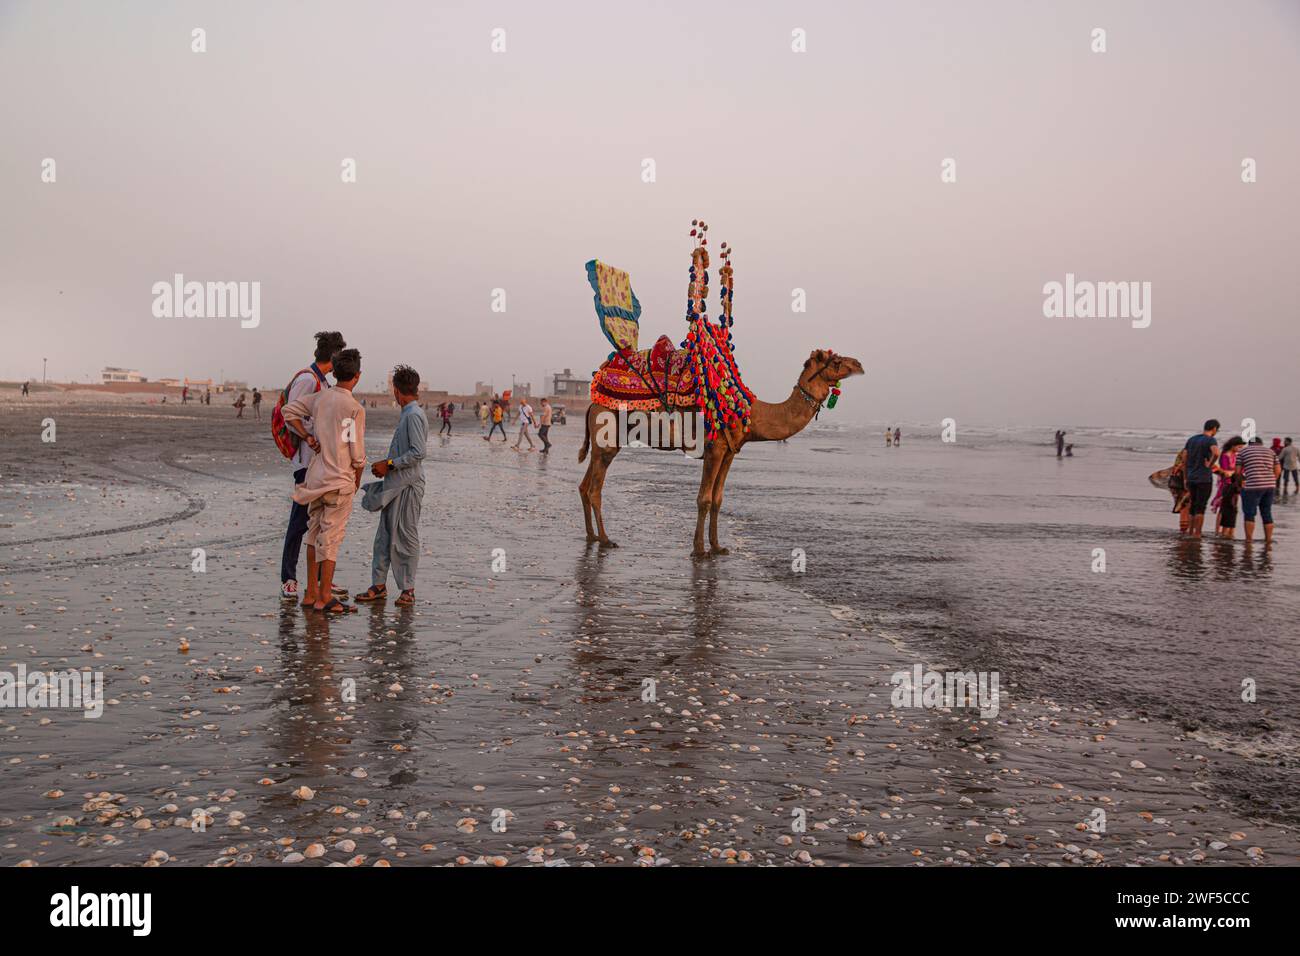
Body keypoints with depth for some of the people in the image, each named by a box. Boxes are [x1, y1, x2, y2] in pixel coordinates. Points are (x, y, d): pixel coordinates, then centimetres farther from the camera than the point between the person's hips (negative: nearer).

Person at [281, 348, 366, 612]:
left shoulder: (319, 397, 4)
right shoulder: (355, 408, -13)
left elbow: (288, 411, 8)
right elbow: (357, 453, -11)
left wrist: (307, 437, 7)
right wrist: (357, 480, 5)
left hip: (316, 476, 6)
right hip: (340, 480, -6)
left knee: (315, 534, 13)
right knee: (332, 537, -2)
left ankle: (311, 593, 20)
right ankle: (325, 598, 1)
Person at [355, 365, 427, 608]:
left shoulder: (414, 416, -14)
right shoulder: (406, 415, 15)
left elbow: (418, 453, -20)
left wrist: (389, 464, -16)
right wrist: (386, 465, 10)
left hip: (408, 485, -9)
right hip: (394, 485, 9)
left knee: (406, 536, -2)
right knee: (384, 535, 10)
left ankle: (408, 589, 5)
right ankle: (379, 585, 15)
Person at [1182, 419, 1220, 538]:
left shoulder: (1191, 439, 10)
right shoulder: (1210, 440, -10)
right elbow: (1216, 453, -32)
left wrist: (1186, 478, 13)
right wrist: (1210, 465, -14)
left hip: (1191, 478, 6)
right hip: (1204, 478, -6)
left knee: (1193, 506, 14)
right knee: (1201, 508, -1)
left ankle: (1190, 533, 14)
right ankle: (1197, 534, -1)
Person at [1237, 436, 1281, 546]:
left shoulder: (1242, 451, 8)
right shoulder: (1270, 451, 18)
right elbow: (1278, 469, 12)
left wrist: (1242, 479, 21)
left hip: (1252, 486, -4)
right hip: (1270, 486, 4)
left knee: (1249, 514, 2)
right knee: (1267, 514, 12)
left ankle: (1248, 542, -2)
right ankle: (1268, 542, 12)